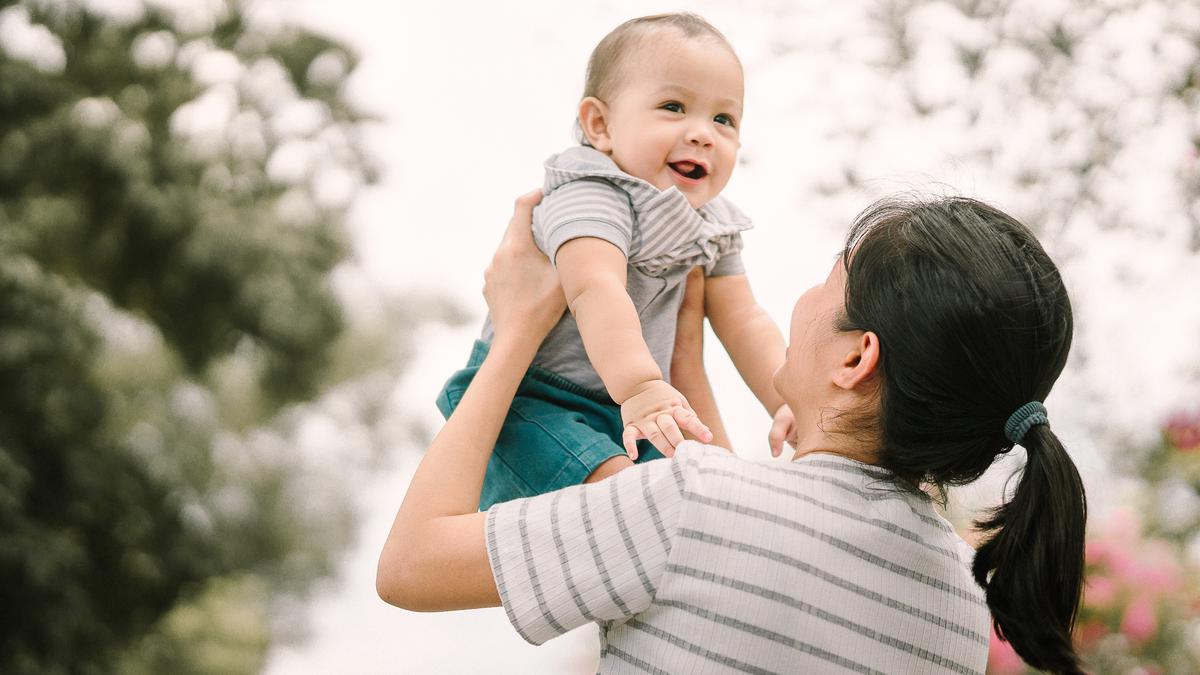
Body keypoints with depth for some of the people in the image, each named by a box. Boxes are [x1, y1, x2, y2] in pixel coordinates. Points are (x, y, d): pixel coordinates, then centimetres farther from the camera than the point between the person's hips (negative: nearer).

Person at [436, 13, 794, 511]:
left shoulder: (711, 226, 7)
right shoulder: (589, 199, -22)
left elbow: (743, 321, 7)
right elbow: (596, 291, -40)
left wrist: (789, 403, -9)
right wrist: (640, 387, -55)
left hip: (622, 406, 9)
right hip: (532, 399, -9)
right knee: (614, 482, -32)